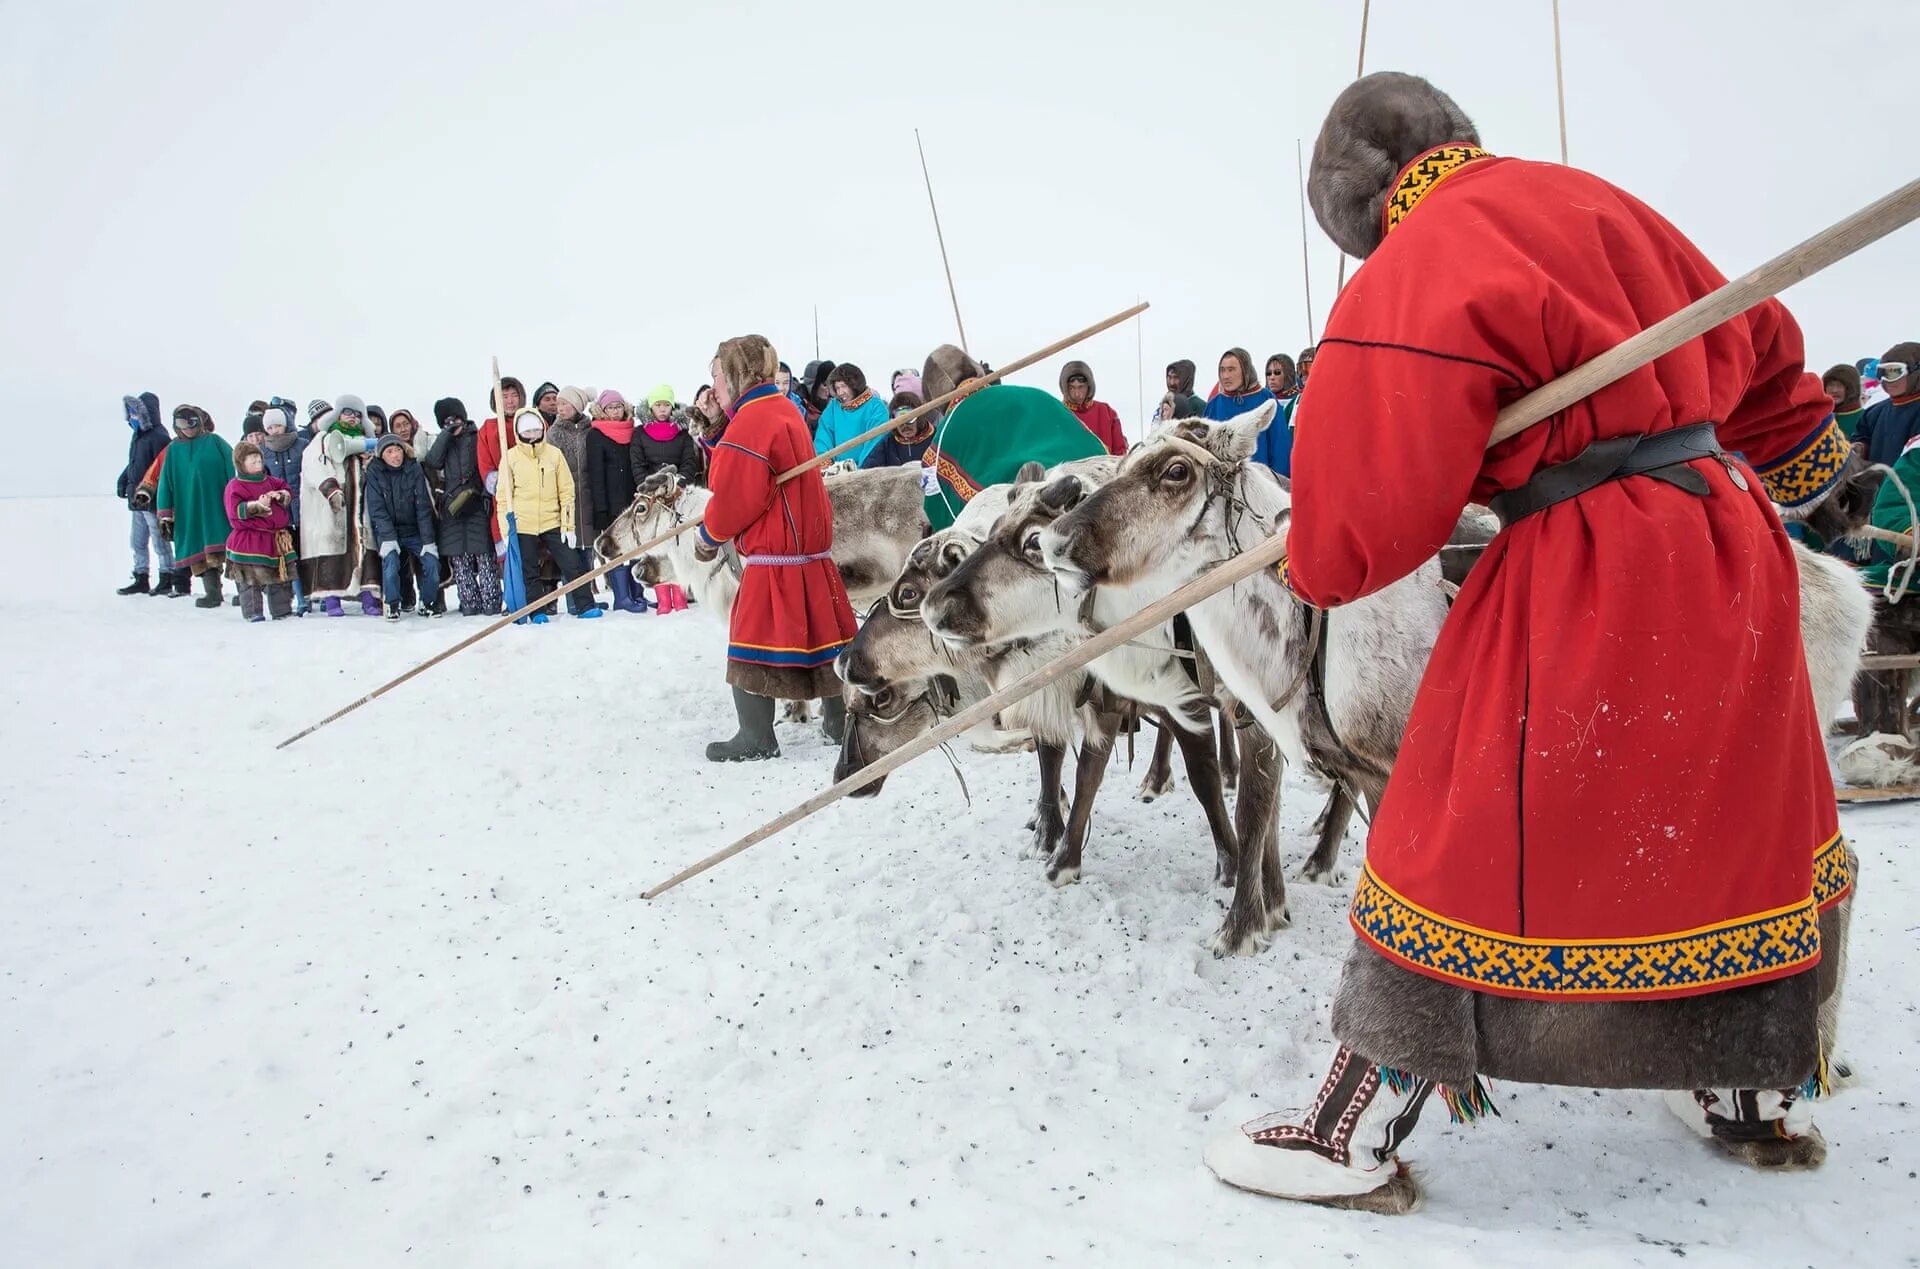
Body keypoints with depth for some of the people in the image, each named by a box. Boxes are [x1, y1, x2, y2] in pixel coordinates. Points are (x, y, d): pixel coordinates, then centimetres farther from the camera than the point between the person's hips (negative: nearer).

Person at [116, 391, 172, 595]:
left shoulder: (159, 437, -15)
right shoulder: (138, 435, 14)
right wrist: (123, 480, 10)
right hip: (136, 500, 10)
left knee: (160, 541, -1)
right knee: (137, 542, 14)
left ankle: (166, 579, 8)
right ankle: (140, 580, 22)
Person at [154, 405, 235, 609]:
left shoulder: (214, 442, -1)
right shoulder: (173, 449, 8)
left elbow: (233, 470, -2)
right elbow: (166, 483, 11)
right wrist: (165, 515, 8)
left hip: (219, 507, -3)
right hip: (190, 511, 3)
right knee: (200, 553, 1)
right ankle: (212, 592, 6)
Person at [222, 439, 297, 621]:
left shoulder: (269, 481, 13)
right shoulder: (235, 486, -6)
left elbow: (287, 490, 21)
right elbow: (235, 510, -16)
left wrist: (281, 495, -2)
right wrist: (257, 505, -24)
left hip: (276, 538, 6)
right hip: (249, 540, -6)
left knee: (280, 579, 9)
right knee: (250, 579, -5)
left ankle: (282, 610, 17)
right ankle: (252, 612, 0)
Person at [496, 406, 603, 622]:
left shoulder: (554, 454, 2)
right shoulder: (511, 457, 0)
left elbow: (566, 491, 4)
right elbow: (503, 497, 2)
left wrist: (568, 524, -2)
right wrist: (506, 529, -3)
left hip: (552, 523, 1)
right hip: (522, 525, -1)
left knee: (572, 564, 0)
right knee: (529, 572, 6)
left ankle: (585, 606, 9)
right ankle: (537, 611, 17)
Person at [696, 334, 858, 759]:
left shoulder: (750, 423, -16)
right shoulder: (786, 411, 14)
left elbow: (735, 498, -18)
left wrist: (709, 535, -1)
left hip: (772, 557, -9)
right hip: (811, 548, 9)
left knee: (755, 644, -1)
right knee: (820, 637, 15)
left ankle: (756, 739, 5)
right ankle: (841, 720, 24)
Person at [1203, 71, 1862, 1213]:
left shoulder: (1416, 272, -12)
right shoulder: (1594, 201, 12)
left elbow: (1377, 506, -15)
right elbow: (1755, 345, 23)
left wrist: (1313, 567, 6)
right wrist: (1810, 463, 38)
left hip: (1590, 587, -8)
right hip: (1728, 535, 8)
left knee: (1470, 848, 0)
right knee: (1730, 829, 21)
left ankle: (1359, 1140, 11)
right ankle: (1756, 1097, 39)